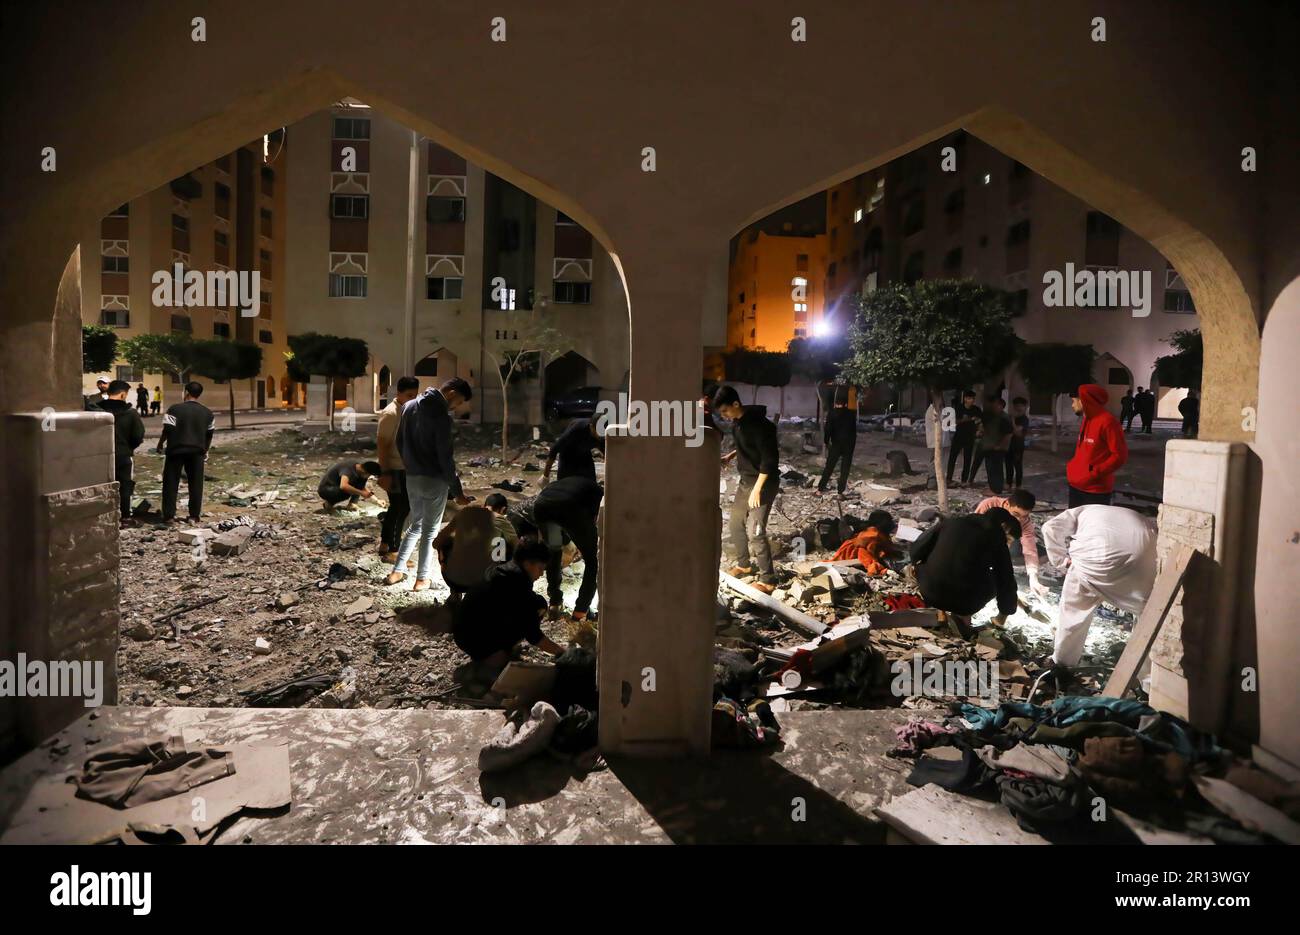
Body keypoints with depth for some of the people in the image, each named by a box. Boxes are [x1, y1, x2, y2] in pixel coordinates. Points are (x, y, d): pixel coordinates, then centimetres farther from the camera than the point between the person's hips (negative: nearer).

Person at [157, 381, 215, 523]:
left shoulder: (175, 409, -9)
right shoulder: (207, 412, 4)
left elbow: (168, 430, -12)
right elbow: (209, 434, 12)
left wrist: (161, 443, 6)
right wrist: (205, 450, 24)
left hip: (176, 450, -3)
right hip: (197, 452, 3)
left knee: (171, 483, 6)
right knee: (196, 483, 8)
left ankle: (168, 515, 5)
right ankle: (195, 515, 9)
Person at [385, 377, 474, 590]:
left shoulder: (409, 406, 6)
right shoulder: (441, 415, -18)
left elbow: (400, 442, 14)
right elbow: (446, 457, -19)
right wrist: (457, 491, -13)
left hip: (411, 478, 7)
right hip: (434, 481, -7)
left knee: (415, 525, 20)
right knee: (430, 530, 5)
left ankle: (396, 571, 18)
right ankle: (422, 579, 10)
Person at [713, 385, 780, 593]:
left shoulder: (758, 424, -24)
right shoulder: (737, 421, 3)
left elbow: (770, 458, -24)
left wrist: (757, 489, -24)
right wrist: (730, 456, 6)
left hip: (763, 482, -9)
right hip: (745, 480, 9)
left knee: (755, 531, -11)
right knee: (736, 522, 18)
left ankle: (767, 580, -1)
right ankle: (743, 564, 37)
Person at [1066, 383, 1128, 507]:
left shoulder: (1107, 422, -15)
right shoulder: (1086, 421, 12)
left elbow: (1120, 455, -16)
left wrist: (1095, 473, -21)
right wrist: (1073, 467, 9)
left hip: (1096, 491, -9)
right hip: (1076, 486, 9)